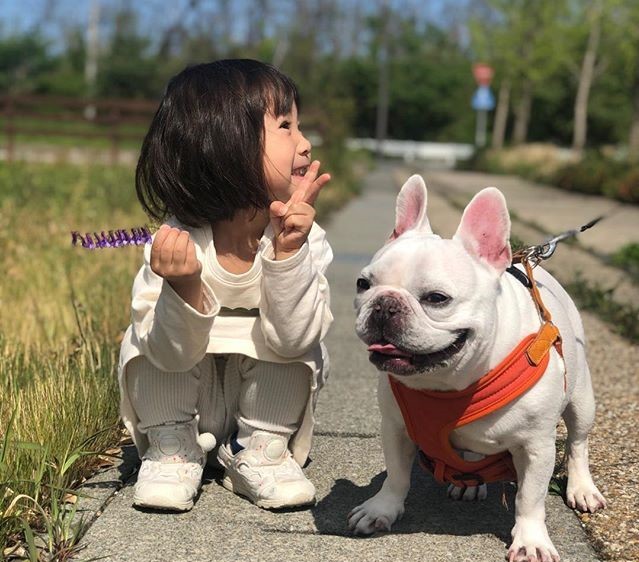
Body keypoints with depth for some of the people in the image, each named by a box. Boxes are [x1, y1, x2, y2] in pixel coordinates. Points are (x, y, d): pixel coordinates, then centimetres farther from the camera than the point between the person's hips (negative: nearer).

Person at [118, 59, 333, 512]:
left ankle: (260, 450, -4)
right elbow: (172, 355, -25)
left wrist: (287, 254, -39)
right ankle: (172, 447, -3)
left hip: (265, 402, 1)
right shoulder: (178, 240, -24)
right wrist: (185, 288, -44)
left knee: (303, 351, -24)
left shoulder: (305, 238, -20)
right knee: (144, 338, -23)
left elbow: (292, 340, -29)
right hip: (186, 404, 0)